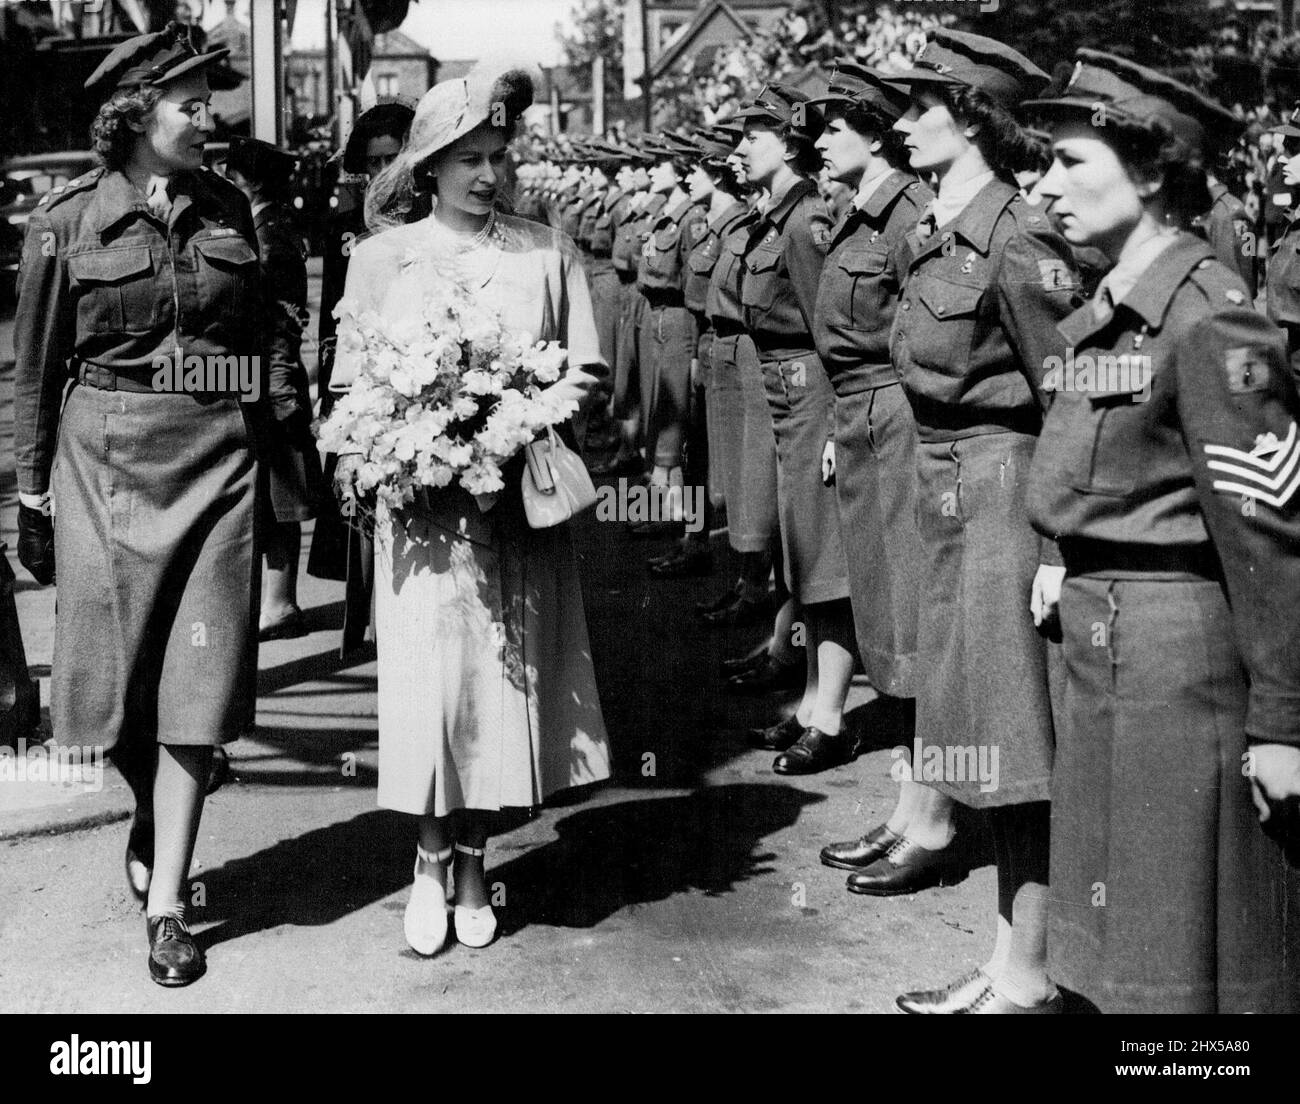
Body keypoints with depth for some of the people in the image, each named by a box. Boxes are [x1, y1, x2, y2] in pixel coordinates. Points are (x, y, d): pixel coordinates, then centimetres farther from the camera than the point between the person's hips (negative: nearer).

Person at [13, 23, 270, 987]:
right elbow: (37, 370, 5)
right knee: (119, 683, 5)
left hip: (220, 460, 1)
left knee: (195, 686, -3)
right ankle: (151, 813, 38)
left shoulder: (228, 209, 8)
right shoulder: (68, 220, 1)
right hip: (108, 462, -1)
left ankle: (166, 902, 5)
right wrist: (33, 498, 3)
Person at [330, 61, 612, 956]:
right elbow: (351, 385, 6)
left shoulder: (548, 252, 7)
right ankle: (431, 859, 11)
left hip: (519, 496, 1)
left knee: (507, 674, 4)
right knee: (430, 676, -3)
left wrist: (558, 398, -12)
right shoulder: (383, 255, 6)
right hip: (423, 501, -1)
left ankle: (473, 859, 17)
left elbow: (588, 371, 9)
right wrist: (358, 460, -11)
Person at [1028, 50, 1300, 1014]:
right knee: (1123, 922, 18)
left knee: (1185, 944, 4)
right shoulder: (1107, 311, 10)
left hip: (1182, 648, -9)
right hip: (1103, 642, 9)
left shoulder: (1206, 320, -16)